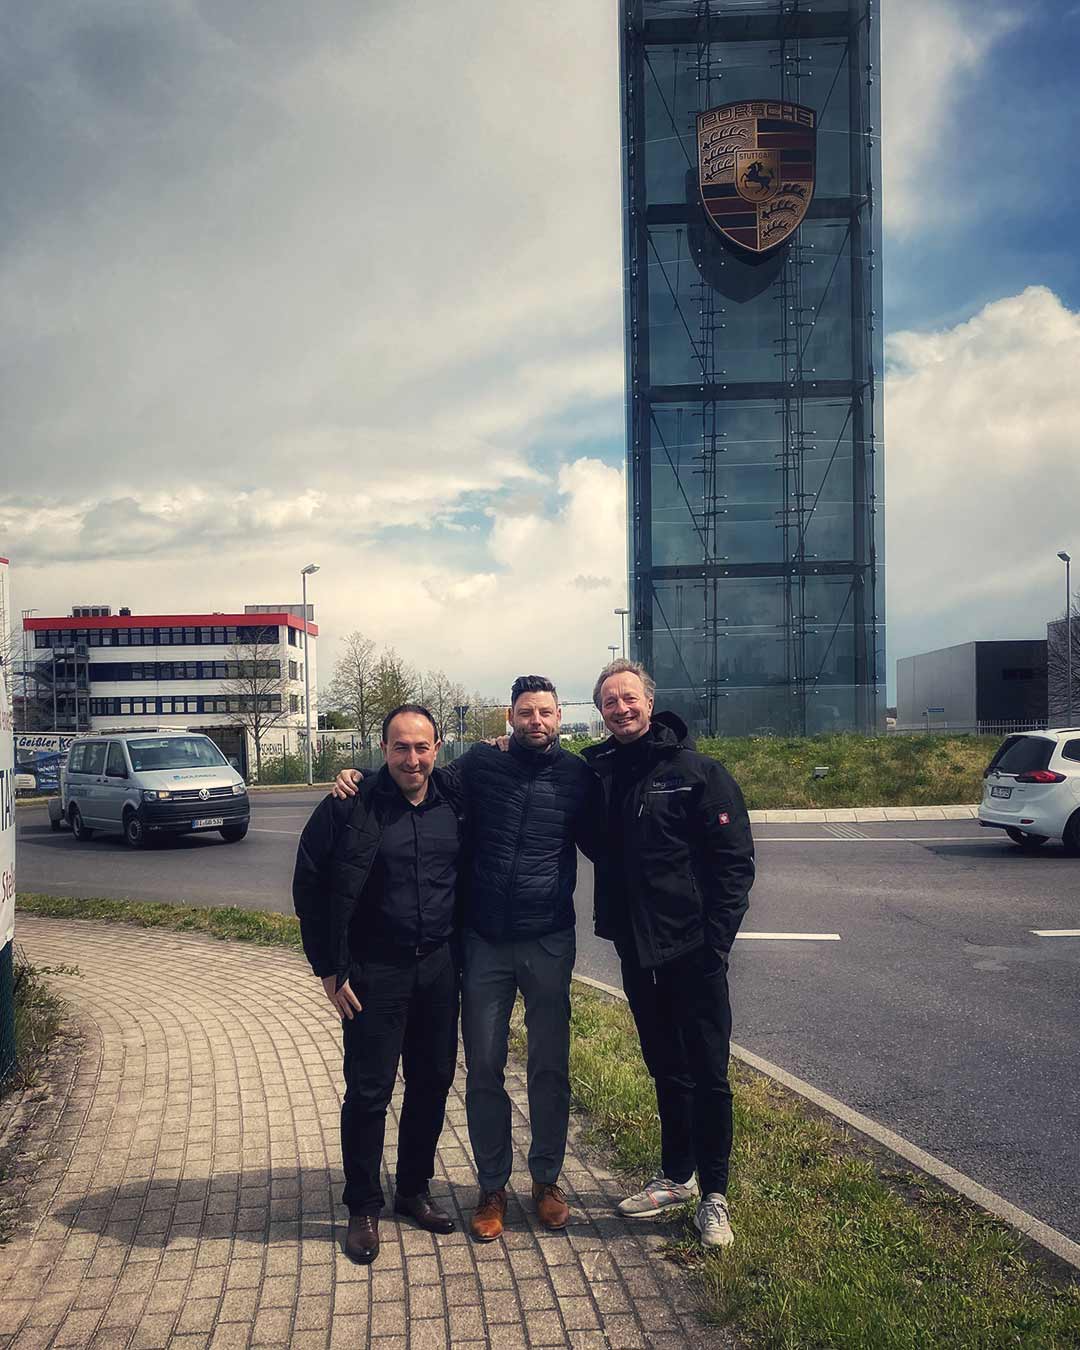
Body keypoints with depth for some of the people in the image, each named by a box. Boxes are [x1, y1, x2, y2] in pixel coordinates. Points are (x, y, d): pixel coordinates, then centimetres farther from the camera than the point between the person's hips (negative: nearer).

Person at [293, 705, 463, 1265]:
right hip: (375, 973, -4)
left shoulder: (454, 806, 1)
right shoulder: (349, 808, -12)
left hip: (439, 968, 4)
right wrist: (330, 968, -8)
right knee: (369, 1091, 3)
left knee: (433, 1082, 13)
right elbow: (309, 887, -8)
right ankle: (363, 1207, 20)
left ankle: (415, 1188, 32)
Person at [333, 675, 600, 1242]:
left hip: (549, 944, 0)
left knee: (550, 1068, 10)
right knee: (484, 1071, 8)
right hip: (484, 942, 0)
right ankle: (492, 1188, 24)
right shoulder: (479, 765, -1)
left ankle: (546, 1179, 28)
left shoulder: (577, 776, 0)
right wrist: (356, 778, -7)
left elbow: (600, 846, 10)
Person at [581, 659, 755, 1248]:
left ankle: (713, 1194, 17)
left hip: (691, 950, -4)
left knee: (708, 1074, 3)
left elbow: (735, 860, -10)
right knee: (666, 1070, 18)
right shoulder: (596, 772, 3)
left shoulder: (698, 771, -9)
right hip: (636, 950, 5)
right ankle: (676, 1176, 33)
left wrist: (716, 939, -15)